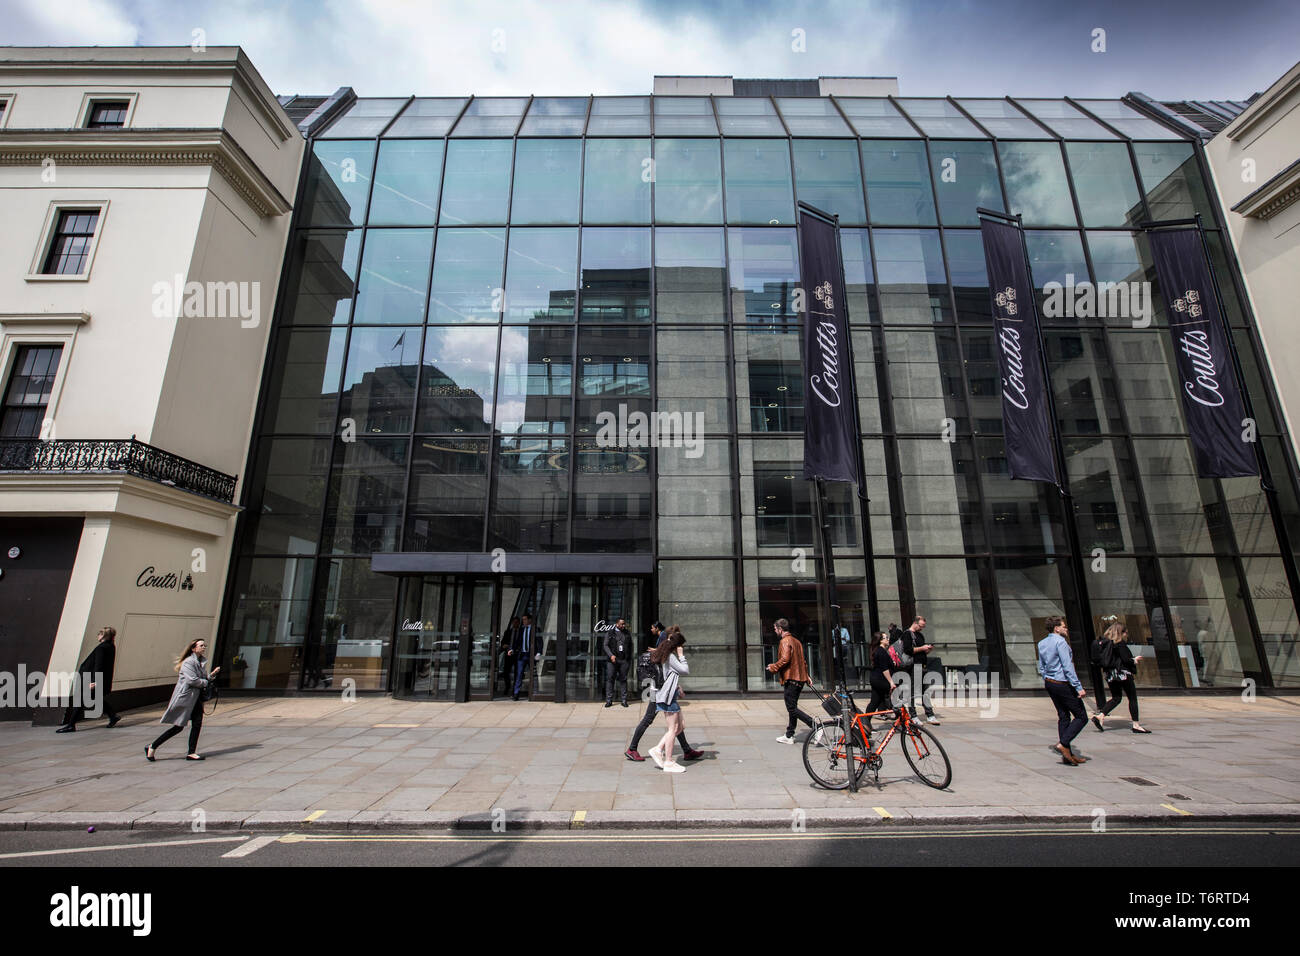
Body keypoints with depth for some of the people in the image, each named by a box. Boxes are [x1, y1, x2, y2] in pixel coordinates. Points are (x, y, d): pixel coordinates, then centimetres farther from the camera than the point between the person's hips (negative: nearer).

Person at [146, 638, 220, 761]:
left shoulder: (202, 662, 13)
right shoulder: (188, 662, -14)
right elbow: (192, 680, -22)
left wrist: (212, 674, 1)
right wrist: (206, 682, -9)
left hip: (196, 698, 8)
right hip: (184, 697, -8)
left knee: (197, 724, 0)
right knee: (179, 726, -2)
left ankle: (191, 753, 4)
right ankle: (152, 747, 17)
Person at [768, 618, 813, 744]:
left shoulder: (785, 641, -12)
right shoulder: (796, 640, 19)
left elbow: (785, 659, -23)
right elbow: (802, 661, 23)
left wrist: (773, 667, -9)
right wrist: (806, 676, 25)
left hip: (791, 679, -10)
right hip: (799, 679, 10)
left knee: (792, 709, -6)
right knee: (792, 708, 13)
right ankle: (789, 736, 18)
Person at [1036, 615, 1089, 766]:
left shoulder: (1042, 643, 12)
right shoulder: (1060, 641, -15)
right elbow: (1068, 667, -19)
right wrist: (1079, 687, -17)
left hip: (1049, 684, 8)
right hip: (1063, 684, -8)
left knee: (1063, 717, 12)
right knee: (1081, 717, 0)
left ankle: (1067, 754, 14)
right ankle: (1063, 744, -9)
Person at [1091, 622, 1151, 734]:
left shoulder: (1107, 643, 12)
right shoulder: (1120, 644, -10)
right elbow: (1126, 659, -14)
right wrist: (1134, 661, 10)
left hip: (1111, 675, 7)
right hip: (1123, 674, -7)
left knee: (1116, 698, 12)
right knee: (1132, 698, 5)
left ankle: (1099, 716, -4)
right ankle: (1136, 725, 8)